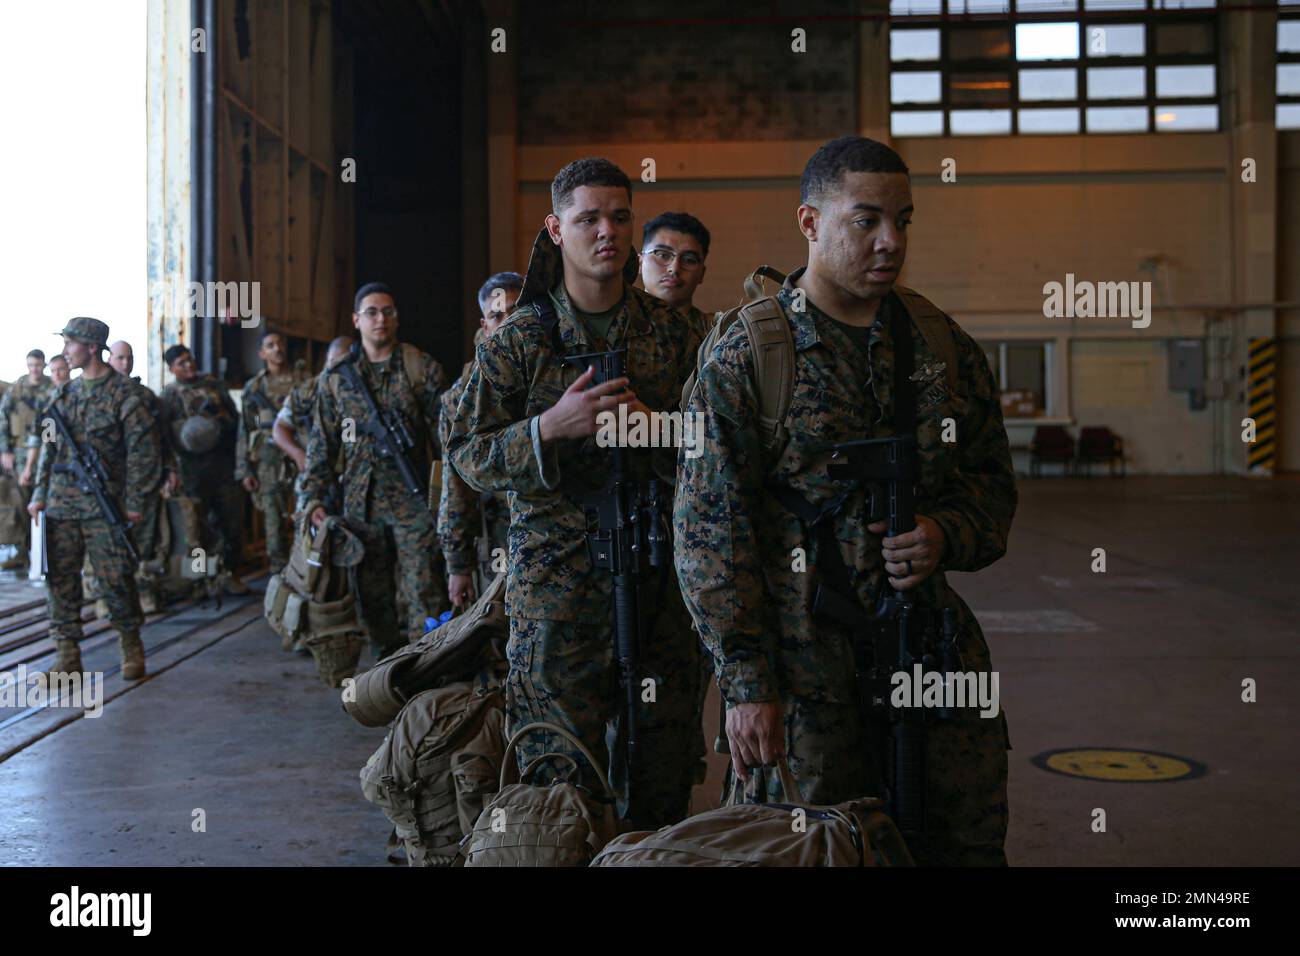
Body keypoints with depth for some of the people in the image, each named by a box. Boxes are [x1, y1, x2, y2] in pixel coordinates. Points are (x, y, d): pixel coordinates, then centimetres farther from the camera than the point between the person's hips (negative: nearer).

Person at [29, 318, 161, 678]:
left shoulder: (123, 394, -5)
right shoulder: (63, 393, 13)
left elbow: (143, 450, -7)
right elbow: (49, 446, 17)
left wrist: (134, 501, -10)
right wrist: (39, 494, 11)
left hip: (102, 503, -5)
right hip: (61, 501, 6)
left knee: (115, 578, -3)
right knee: (60, 578, 4)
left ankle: (131, 646, 15)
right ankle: (68, 655, 11)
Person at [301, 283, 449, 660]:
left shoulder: (423, 369, 2)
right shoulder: (336, 378, 10)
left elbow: (444, 432, -1)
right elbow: (321, 443, 12)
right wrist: (314, 497, 4)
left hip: (413, 500, -3)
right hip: (361, 501, 3)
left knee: (423, 592, -8)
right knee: (372, 594, 9)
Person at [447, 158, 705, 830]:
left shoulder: (673, 335, 7)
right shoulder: (517, 339, 2)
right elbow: (468, 458, -2)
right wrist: (551, 427, -18)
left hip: (658, 579, 2)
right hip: (554, 587, -2)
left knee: (664, 770, 9)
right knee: (561, 777, 1)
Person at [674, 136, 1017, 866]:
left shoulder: (945, 347, 6)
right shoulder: (743, 359, -6)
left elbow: (993, 481, 15)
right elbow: (711, 531, -8)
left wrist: (948, 534, -8)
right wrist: (747, 683, -11)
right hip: (808, 661, -3)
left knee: (969, 842, 10)